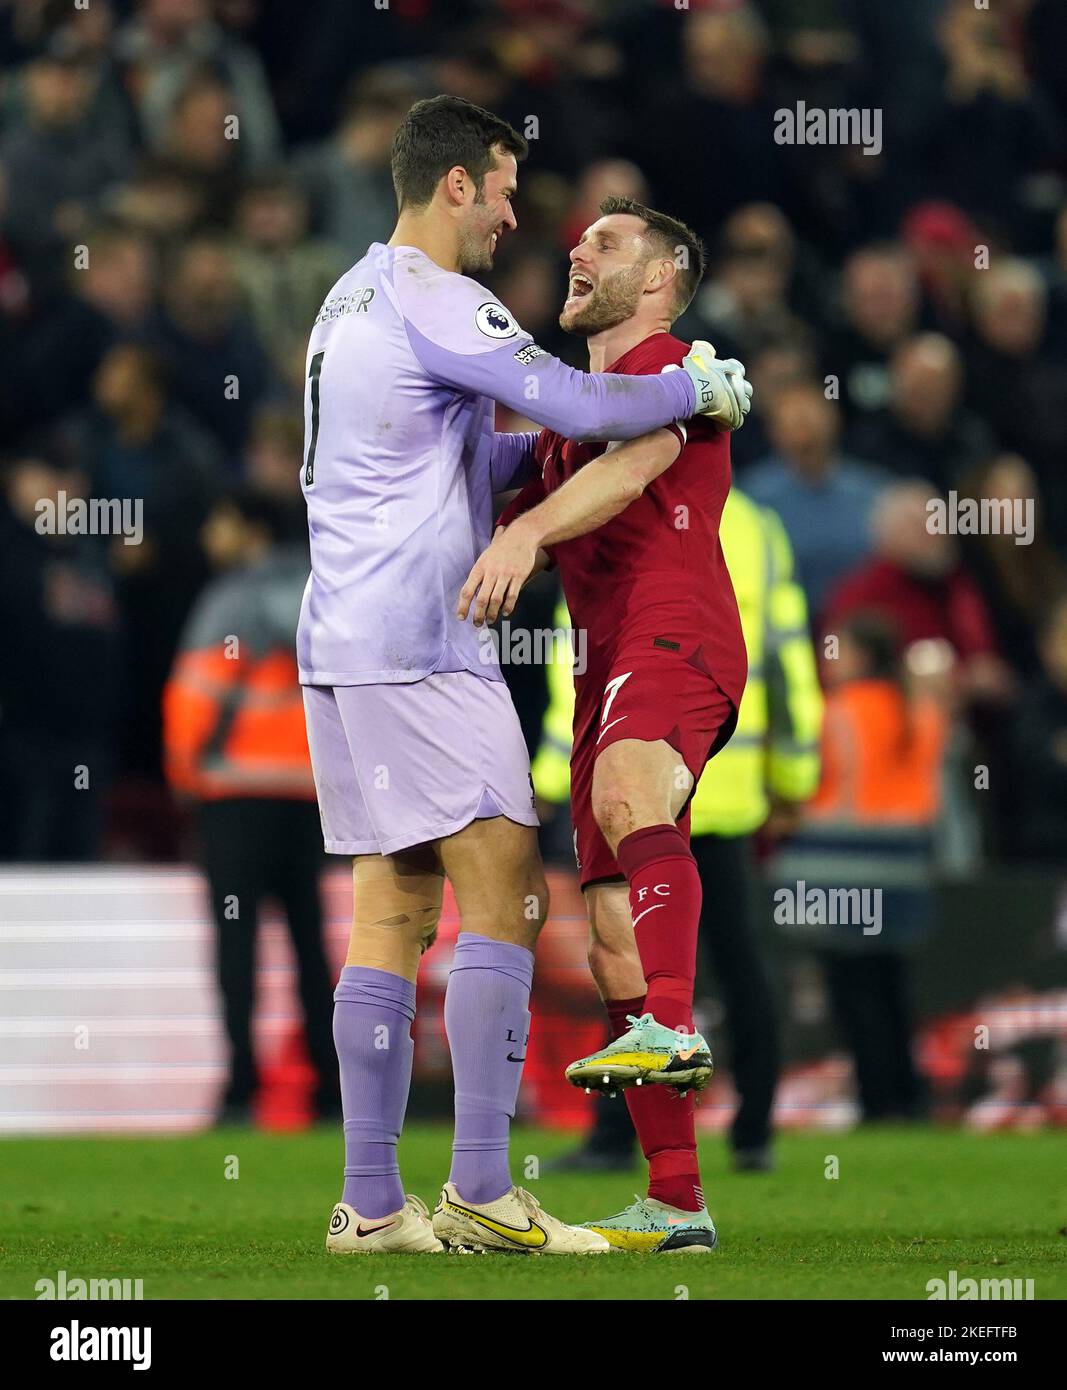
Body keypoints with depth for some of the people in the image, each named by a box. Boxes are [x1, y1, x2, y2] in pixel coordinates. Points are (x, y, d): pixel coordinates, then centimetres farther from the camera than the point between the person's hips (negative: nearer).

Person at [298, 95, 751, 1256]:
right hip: (419, 650, -9)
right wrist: (702, 388, -2)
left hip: (341, 641, 9)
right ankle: (480, 1189, -13)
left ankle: (369, 1202, 3)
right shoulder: (432, 304, -12)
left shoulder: (352, 300, 19)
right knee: (504, 896, -8)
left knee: (390, 916, 6)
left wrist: (545, 441, 21)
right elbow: (581, 408, -17)